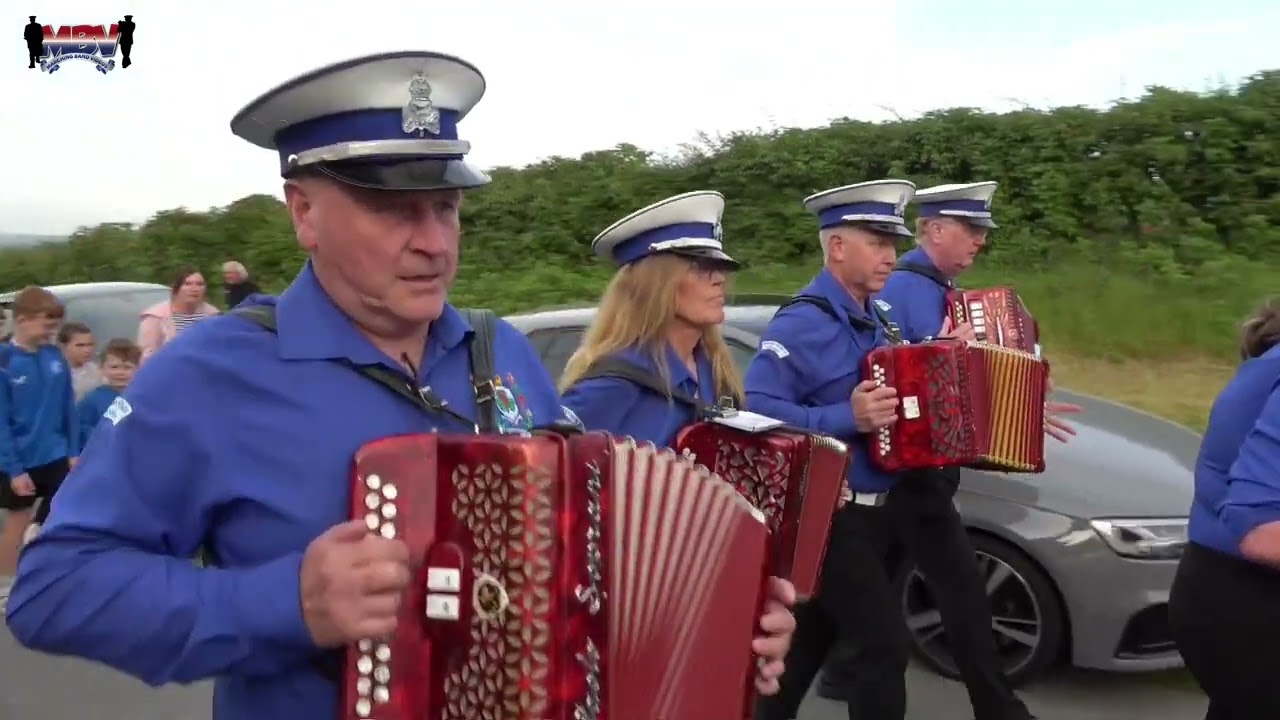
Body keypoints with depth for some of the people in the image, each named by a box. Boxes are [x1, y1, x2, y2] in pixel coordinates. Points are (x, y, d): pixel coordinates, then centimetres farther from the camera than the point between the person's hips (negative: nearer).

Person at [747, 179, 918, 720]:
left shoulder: (870, 318, 10)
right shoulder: (804, 321, -18)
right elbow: (757, 409, -25)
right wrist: (848, 418, -28)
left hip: (869, 512, 9)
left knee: (810, 637, 19)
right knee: (885, 641, -6)